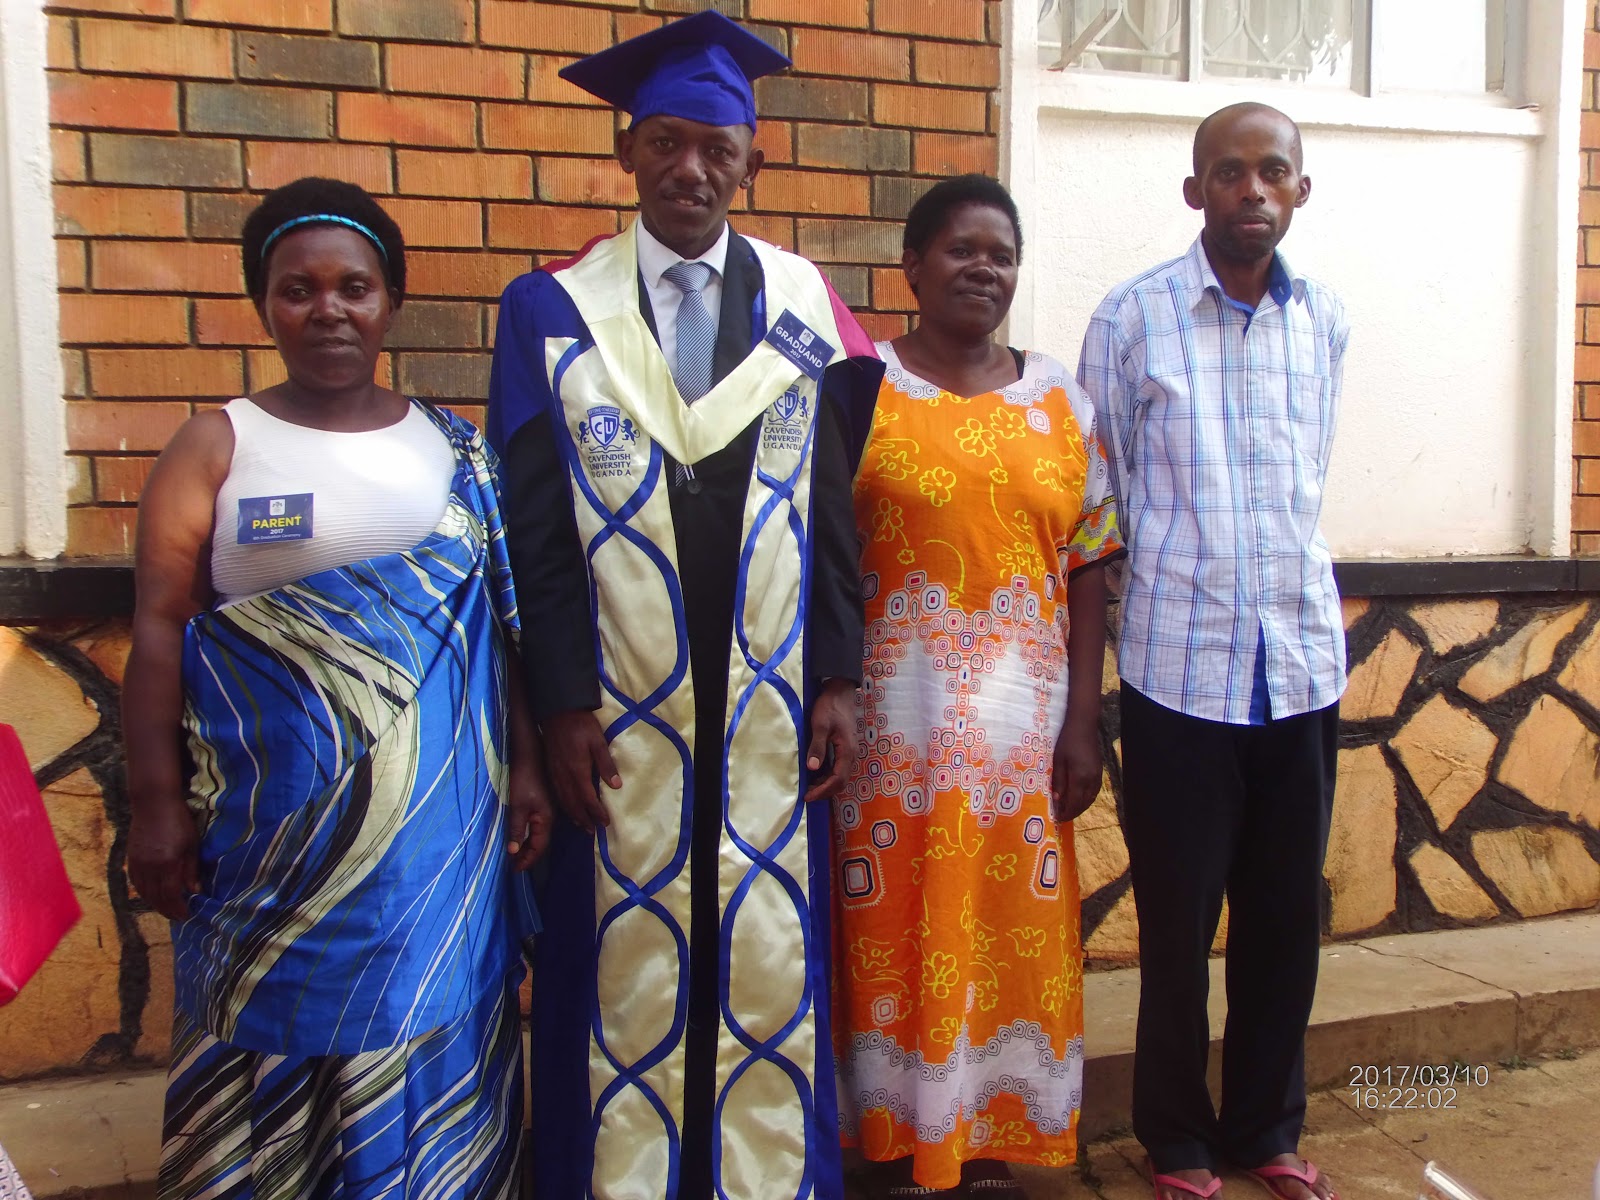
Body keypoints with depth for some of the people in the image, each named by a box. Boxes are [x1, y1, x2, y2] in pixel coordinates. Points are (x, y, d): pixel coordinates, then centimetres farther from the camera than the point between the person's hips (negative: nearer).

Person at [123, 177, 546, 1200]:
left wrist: (525, 765, 3)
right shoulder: (216, 447, 2)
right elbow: (159, 630, -2)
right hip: (274, 822, -1)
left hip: (439, 816, 2)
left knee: (435, 1048, 8)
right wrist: (158, 806, -8)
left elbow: (502, 616, 8)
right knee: (275, 1048, 5)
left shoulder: (454, 451, 8)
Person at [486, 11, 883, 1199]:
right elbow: (536, 526, -2)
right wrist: (561, 704, -7)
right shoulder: (554, 310, -1)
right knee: (628, 971, 7)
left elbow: (833, 507, 5)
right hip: (620, 710, -1)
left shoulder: (803, 305, 4)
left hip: (769, 706, 2)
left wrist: (839, 682, 0)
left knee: (769, 963, 9)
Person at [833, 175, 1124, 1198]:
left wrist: (1083, 722, 0)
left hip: (1022, 722, 3)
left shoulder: (1060, 402, 8)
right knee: (896, 934, 5)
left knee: (1013, 937, 10)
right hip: (894, 725, -2)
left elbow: (1088, 568, 6)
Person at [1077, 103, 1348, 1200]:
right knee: (1178, 922, 6)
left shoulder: (1326, 319, 8)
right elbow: (1097, 503, 2)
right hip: (1180, 667, -3)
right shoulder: (1131, 318, -4)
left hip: (1302, 663, 4)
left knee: (1287, 916, 12)